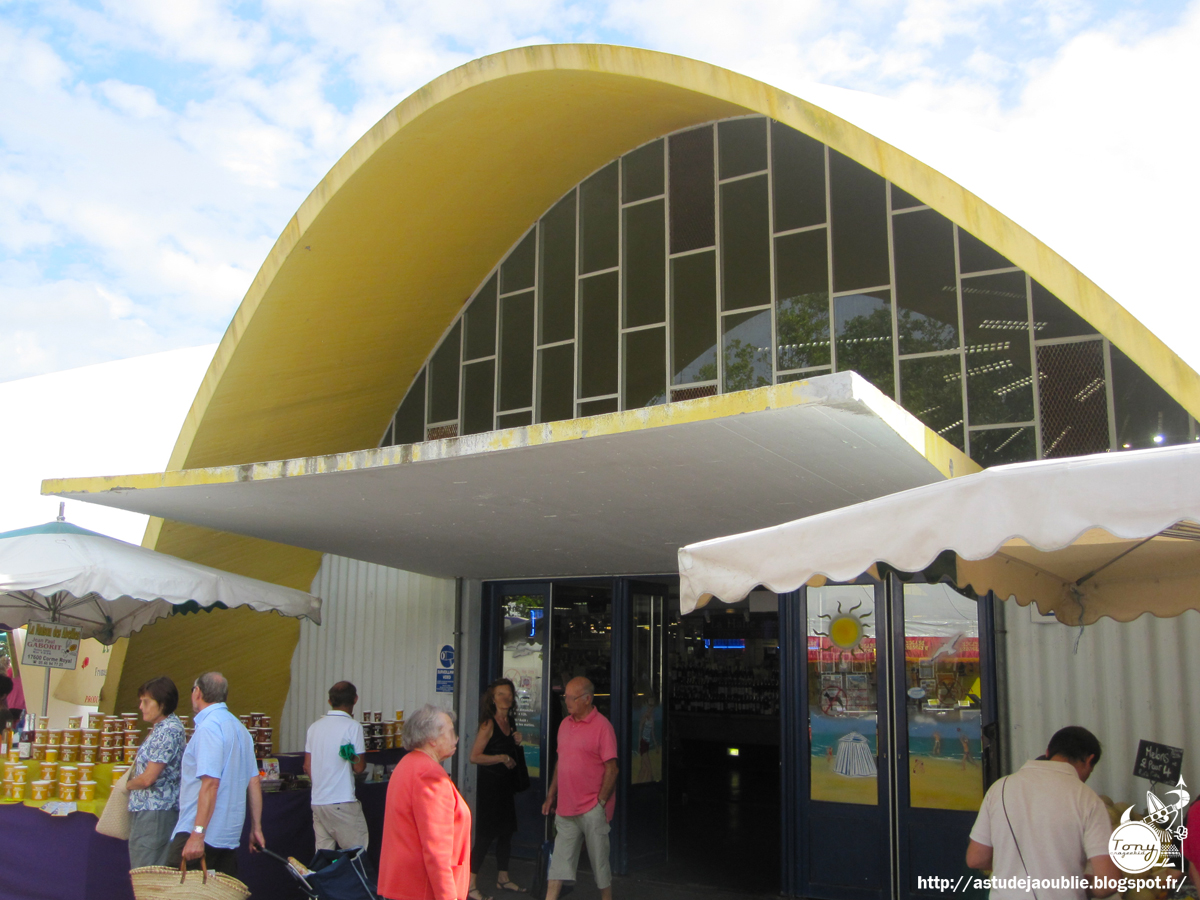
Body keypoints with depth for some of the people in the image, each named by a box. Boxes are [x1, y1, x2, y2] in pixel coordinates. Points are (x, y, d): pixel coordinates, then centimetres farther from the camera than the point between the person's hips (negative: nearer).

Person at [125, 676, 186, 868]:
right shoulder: (161, 728, 13)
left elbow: (148, 778, -19)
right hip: (145, 810, 10)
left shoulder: (168, 732, -18)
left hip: (154, 812, -10)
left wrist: (128, 784, -2)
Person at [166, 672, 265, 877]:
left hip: (203, 836, -9)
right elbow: (253, 781, 15)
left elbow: (210, 783, -21)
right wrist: (256, 828, 19)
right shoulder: (240, 728, 14)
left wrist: (198, 833, -23)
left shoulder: (209, 727, -12)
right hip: (230, 836, 9)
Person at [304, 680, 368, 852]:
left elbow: (307, 767, 13)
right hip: (342, 801, -6)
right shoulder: (352, 726, -10)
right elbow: (359, 767, -11)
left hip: (317, 800, 7)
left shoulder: (315, 726, 9)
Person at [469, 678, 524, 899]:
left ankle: (503, 878, 29)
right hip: (489, 783, -8)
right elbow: (475, 756, -19)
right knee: (485, 835, -6)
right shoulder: (489, 724, -14)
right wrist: (502, 758, -19)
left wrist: (517, 743, 3)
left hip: (506, 784, 8)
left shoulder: (510, 721, 10)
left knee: (506, 832, 15)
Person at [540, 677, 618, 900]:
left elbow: (611, 768, -13)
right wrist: (551, 797, 16)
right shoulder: (565, 724, 11)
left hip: (592, 809, -6)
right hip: (566, 807, 7)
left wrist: (601, 801, -13)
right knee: (559, 859, 7)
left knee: (599, 861, 4)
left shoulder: (602, 726, -11)